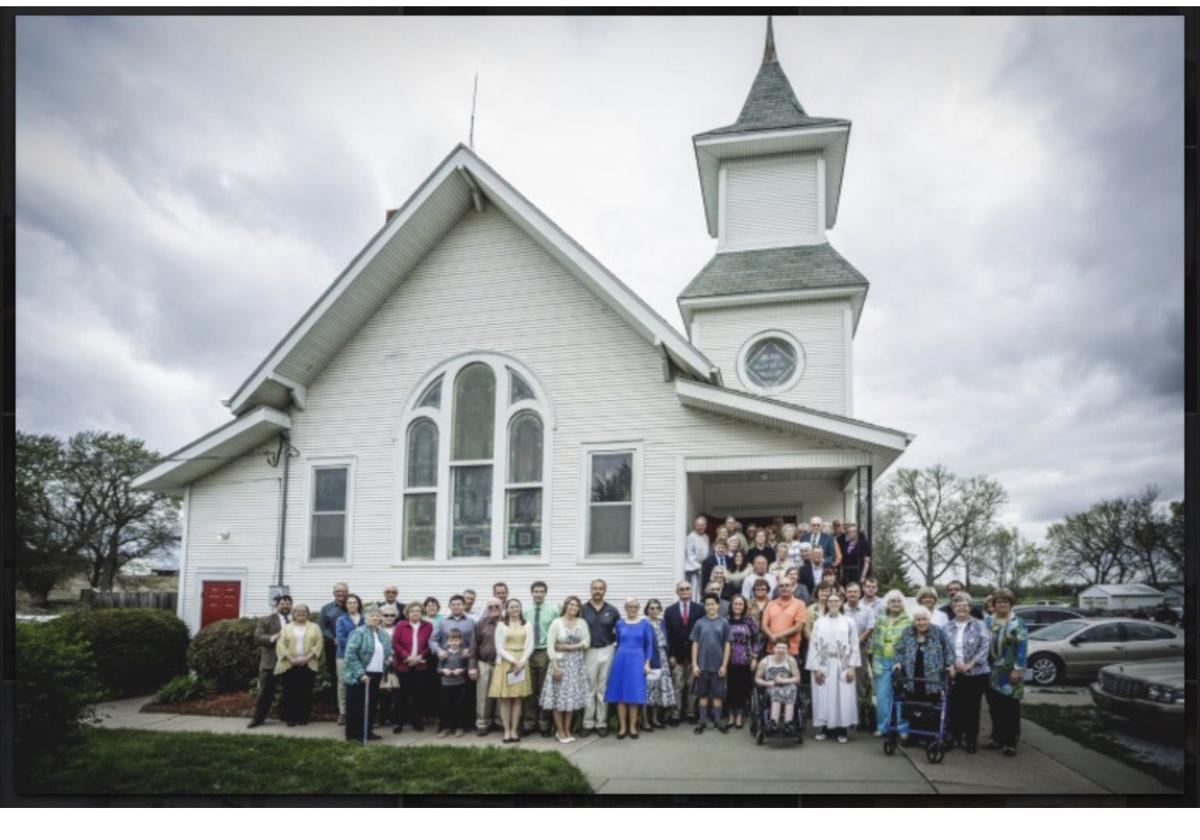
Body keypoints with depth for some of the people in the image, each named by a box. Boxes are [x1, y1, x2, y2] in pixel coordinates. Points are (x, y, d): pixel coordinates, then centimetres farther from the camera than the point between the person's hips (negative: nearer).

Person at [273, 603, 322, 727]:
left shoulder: (314, 627, 9)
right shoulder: (287, 628, 11)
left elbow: (318, 644, 0)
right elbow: (281, 645, 1)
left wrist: (307, 657, -12)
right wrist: (290, 658, -12)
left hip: (308, 665, 0)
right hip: (289, 665, 0)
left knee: (305, 692, -1)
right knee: (290, 692, -3)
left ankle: (304, 717, 8)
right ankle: (290, 717, 7)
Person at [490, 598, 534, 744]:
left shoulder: (526, 625, 7)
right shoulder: (501, 625, 2)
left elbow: (530, 646, 1)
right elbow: (499, 648, -4)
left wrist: (521, 662, -13)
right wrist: (513, 661, -13)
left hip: (522, 663, 1)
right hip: (505, 663, -1)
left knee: (517, 699, 2)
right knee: (505, 699, -2)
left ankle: (514, 730, 7)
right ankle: (506, 731, 3)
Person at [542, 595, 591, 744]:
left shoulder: (582, 623, 4)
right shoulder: (556, 622, -5)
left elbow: (586, 643, -1)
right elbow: (550, 646, -8)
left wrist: (568, 647, -11)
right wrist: (555, 666, -14)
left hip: (576, 664, 3)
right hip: (560, 663, -3)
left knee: (572, 697, 6)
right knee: (559, 698, -1)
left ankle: (567, 730, 17)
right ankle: (560, 732, 9)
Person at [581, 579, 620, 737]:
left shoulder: (612, 610, 3)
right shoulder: (583, 609, -2)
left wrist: (611, 640, 2)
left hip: (606, 652, 1)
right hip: (588, 652, -1)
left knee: (603, 689, 6)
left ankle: (601, 723, 13)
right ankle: (588, 723, 9)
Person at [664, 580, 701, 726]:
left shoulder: (700, 609, 2)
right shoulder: (670, 611, 4)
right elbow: (668, 635, 1)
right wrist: (670, 655, -6)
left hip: (694, 654, 0)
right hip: (676, 655, 0)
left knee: (692, 686, 7)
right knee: (677, 686, 2)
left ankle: (690, 713, 18)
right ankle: (675, 715, 8)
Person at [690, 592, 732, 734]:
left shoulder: (723, 623, -2)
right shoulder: (700, 623, 0)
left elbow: (727, 645, 0)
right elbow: (695, 644, 2)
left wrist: (724, 665, -4)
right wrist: (694, 664, -3)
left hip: (718, 665, -1)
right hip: (702, 665, 1)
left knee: (718, 694, 7)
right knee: (703, 693, 8)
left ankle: (717, 720, 18)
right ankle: (702, 720, 17)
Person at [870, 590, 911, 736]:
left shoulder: (908, 621, -1)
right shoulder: (880, 621, 11)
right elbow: (875, 643, 11)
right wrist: (875, 663, 4)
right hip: (883, 663, 3)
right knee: (882, 697, 4)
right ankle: (882, 727, 14)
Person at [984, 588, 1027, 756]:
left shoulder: (1018, 623, -3)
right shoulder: (987, 621, 10)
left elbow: (1022, 647, -9)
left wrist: (1017, 669, -15)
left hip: (1010, 672, -4)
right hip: (992, 672, 4)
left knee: (1011, 708, -1)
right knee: (994, 707, 9)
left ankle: (1011, 742, 7)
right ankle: (997, 738, 20)